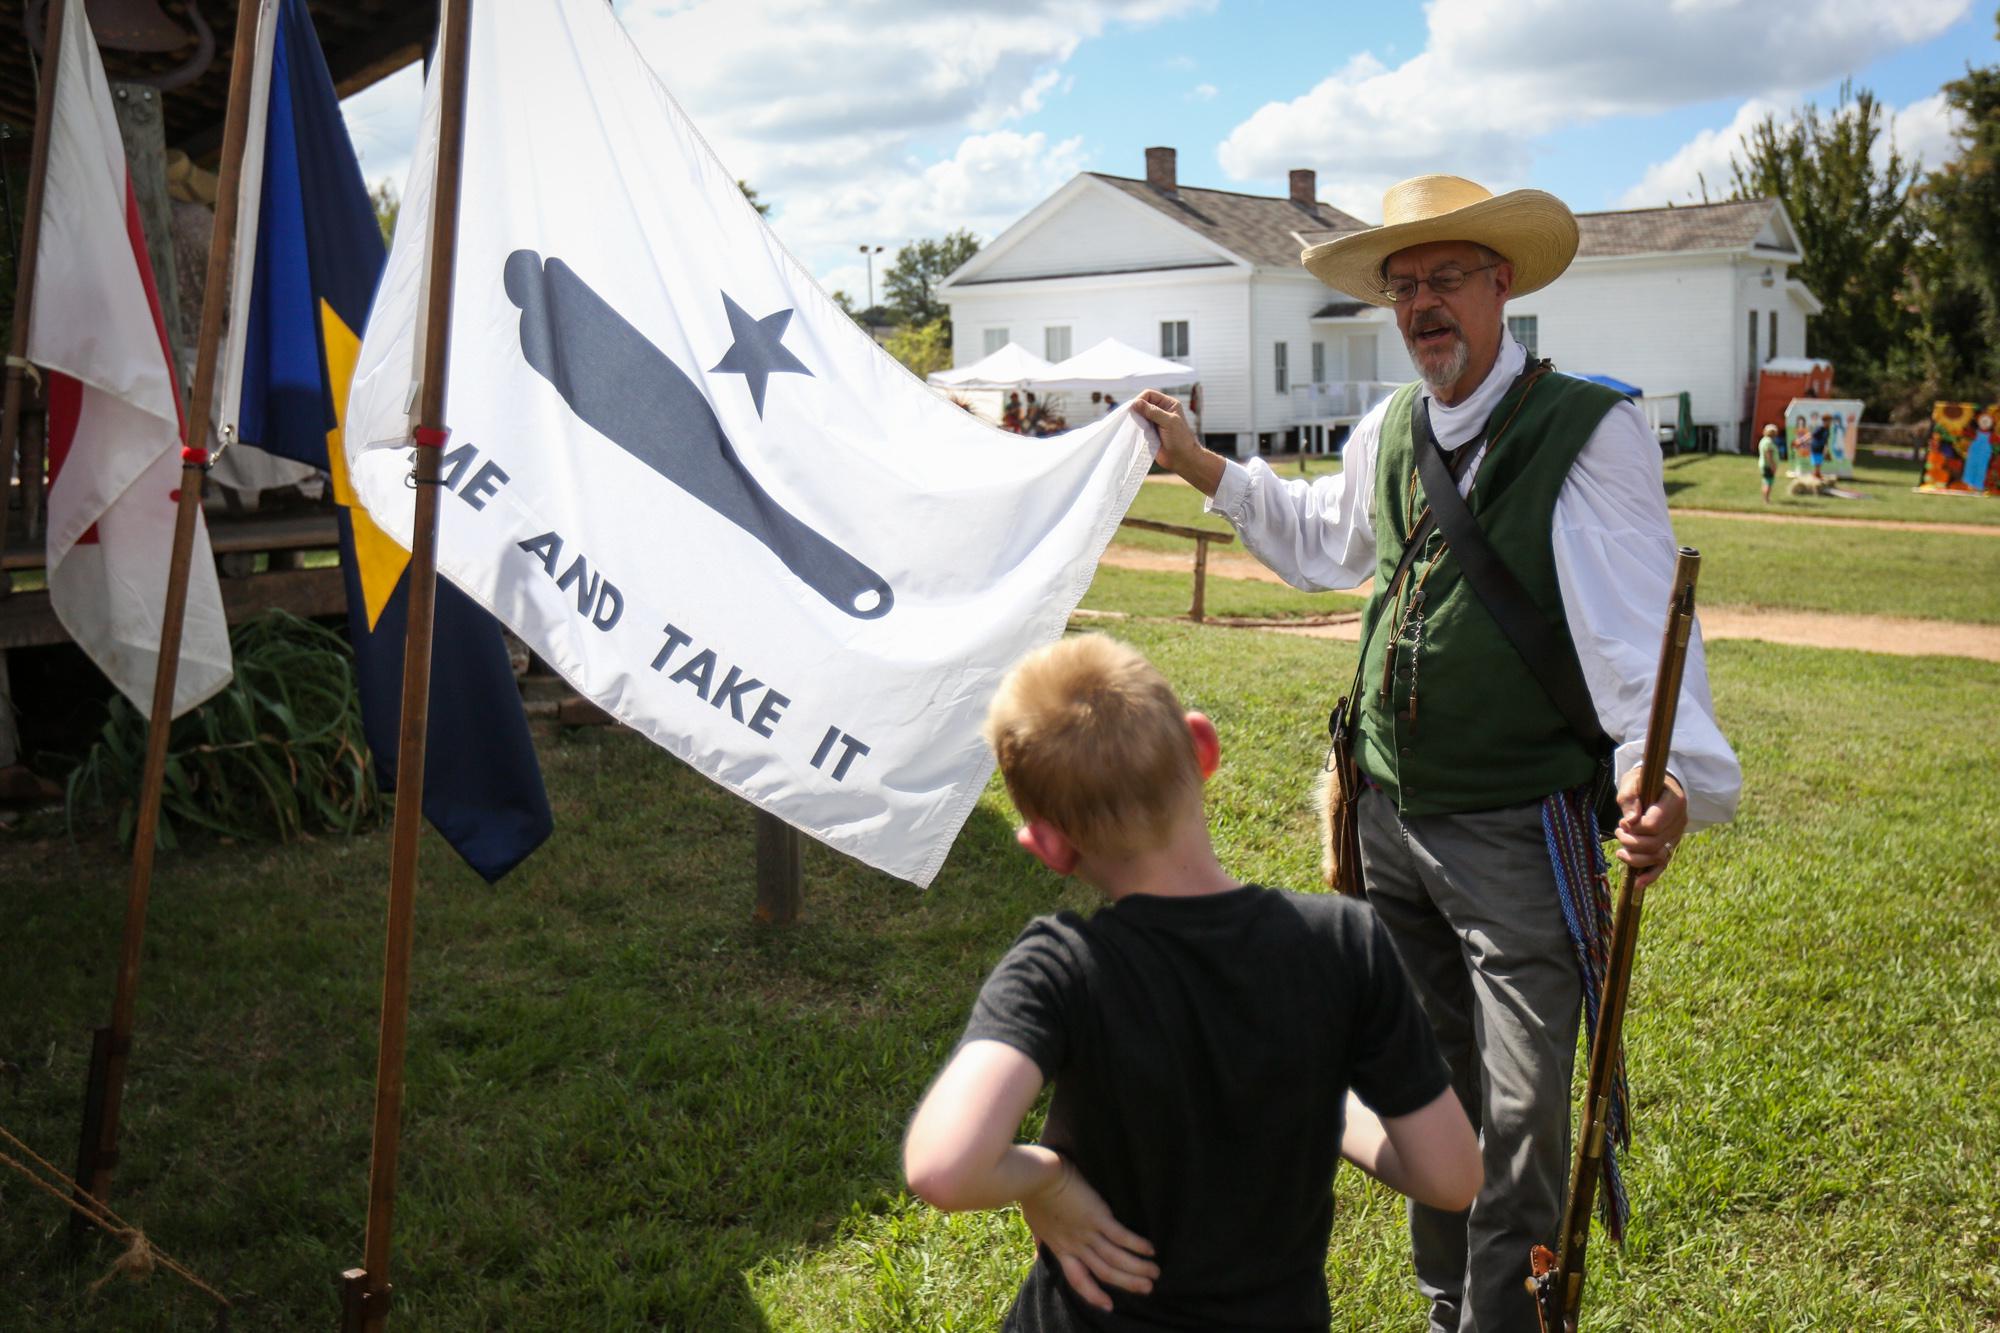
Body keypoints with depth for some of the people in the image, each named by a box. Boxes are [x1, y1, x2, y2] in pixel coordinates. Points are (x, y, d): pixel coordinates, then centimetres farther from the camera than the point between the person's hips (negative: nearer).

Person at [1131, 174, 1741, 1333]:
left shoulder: (1590, 431, -15)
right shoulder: (1389, 432, 6)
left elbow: (1638, 624, -25)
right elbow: (1321, 535, 27)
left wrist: (1672, 777, -40)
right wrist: (1202, 465, 27)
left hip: (1519, 835, -6)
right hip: (1393, 816, 6)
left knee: (1522, 1111, -1)